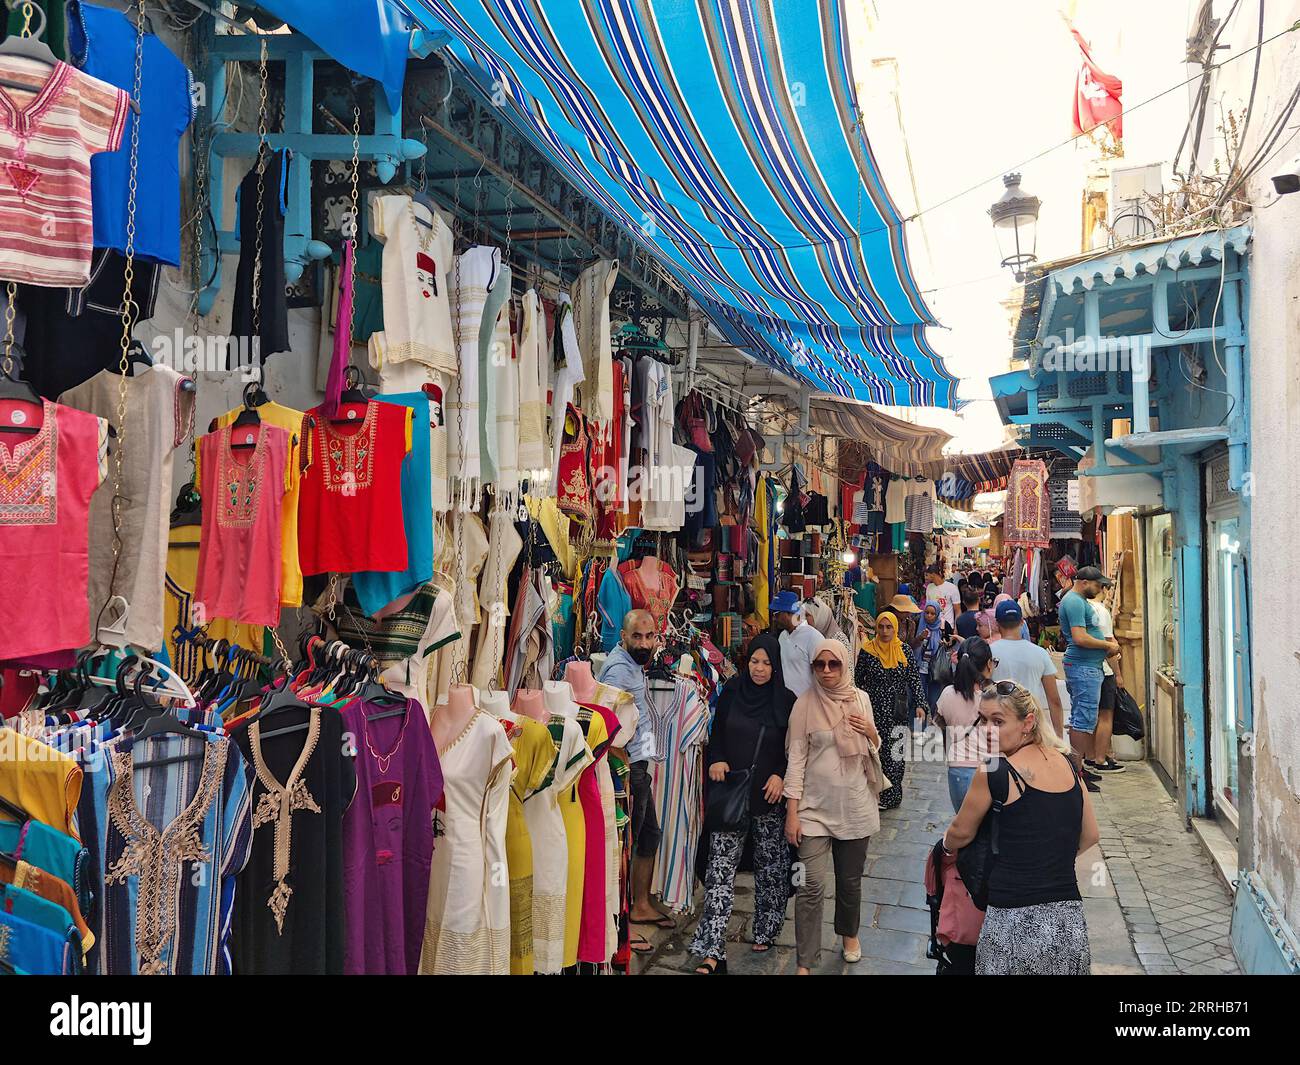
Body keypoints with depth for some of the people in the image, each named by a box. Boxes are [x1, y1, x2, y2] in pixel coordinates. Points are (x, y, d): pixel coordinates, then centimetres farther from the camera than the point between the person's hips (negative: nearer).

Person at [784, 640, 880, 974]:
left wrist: (871, 732, -11)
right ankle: (804, 963, 5)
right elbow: (796, 759, -7)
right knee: (811, 887, -7)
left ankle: (849, 933, 44)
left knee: (850, 880, 17)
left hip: (854, 806, 3)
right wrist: (792, 812, -9)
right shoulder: (805, 703, -8)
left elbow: (875, 750, 13)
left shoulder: (860, 698, 1)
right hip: (815, 807, -3)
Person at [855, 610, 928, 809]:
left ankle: (891, 796, 12)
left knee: (896, 753, 1)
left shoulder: (905, 651, 1)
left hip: (898, 712, 1)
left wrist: (919, 705, -4)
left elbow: (915, 679, 3)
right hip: (874, 709, -1)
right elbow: (858, 680, 4)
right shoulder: (867, 650, -2)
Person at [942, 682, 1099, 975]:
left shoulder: (994, 772, -12)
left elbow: (961, 833, 3)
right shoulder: (1066, 762, 5)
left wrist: (945, 847, 24)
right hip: (1070, 919, 6)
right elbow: (1090, 836, 17)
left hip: (1016, 924, -6)